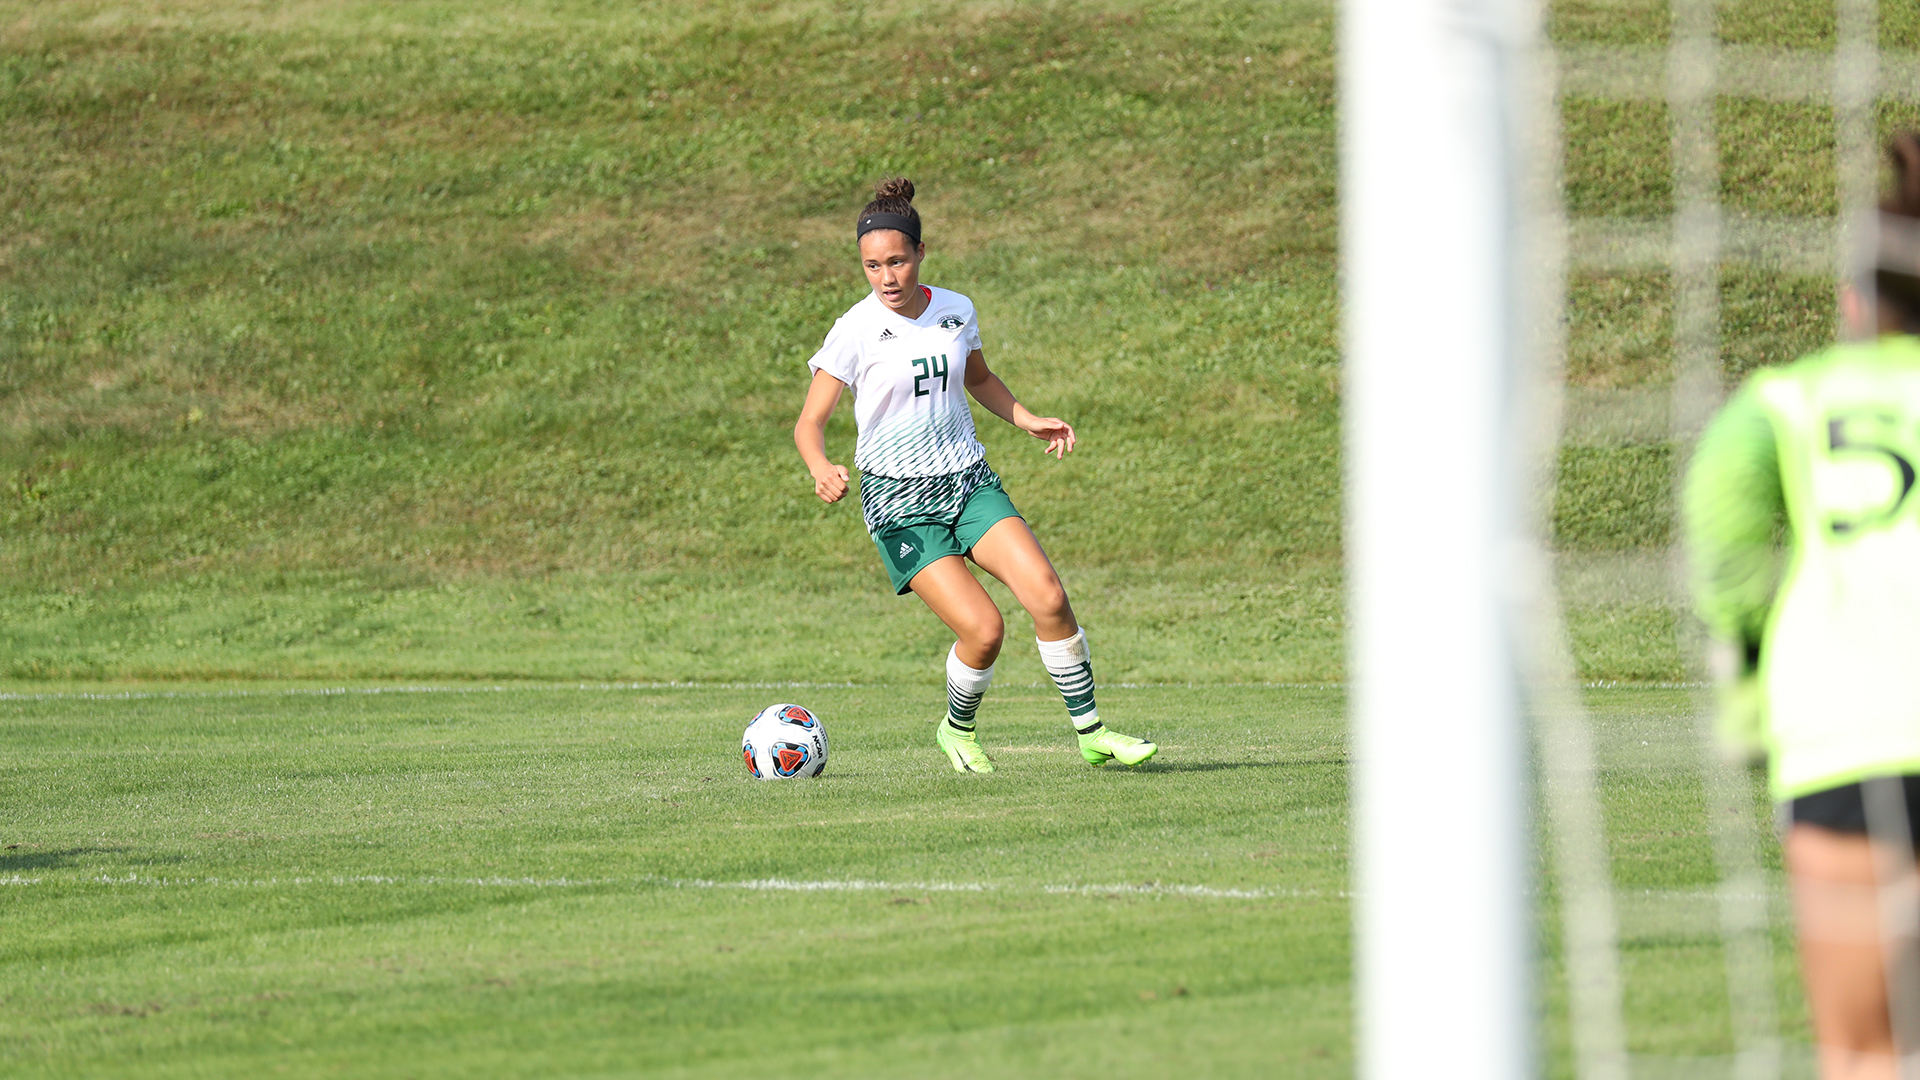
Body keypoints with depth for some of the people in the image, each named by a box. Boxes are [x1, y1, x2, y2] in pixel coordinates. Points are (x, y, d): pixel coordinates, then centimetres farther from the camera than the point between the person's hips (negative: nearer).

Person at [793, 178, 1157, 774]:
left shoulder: (955, 311, 3)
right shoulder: (855, 331, -11)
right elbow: (809, 422, -9)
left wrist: (1028, 421, 11)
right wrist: (821, 469, -29)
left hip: (970, 480, 4)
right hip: (899, 501, -4)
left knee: (1047, 596, -15)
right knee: (983, 629, -18)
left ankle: (1090, 730, -1)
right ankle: (958, 730, 12)